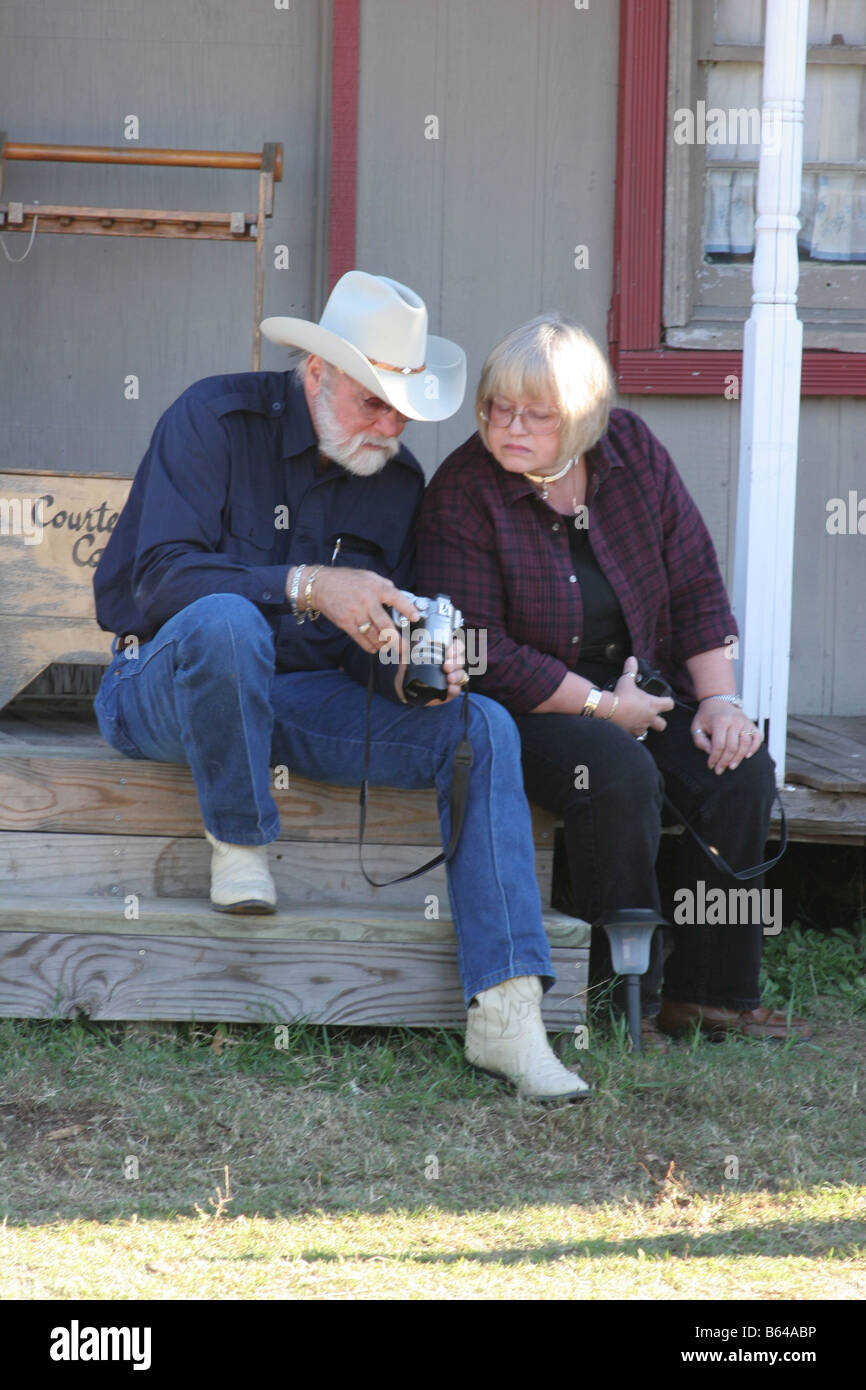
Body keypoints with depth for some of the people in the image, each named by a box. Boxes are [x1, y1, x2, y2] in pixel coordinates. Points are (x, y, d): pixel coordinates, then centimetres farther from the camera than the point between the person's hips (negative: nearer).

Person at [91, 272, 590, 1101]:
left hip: (303, 698, 5)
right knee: (226, 621, -41)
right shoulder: (215, 419, -10)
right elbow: (161, 575, -21)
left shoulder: (398, 480, 6)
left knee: (483, 727, -17)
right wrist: (306, 586, -32)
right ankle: (239, 845, -16)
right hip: (168, 687, -5)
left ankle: (506, 1013, -25)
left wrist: (411, 677, -16)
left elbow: (372, 642, 9)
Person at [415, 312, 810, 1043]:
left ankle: (713, 990, -9)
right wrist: (602, 706, -18)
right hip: (528, 708, -5)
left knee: (742, 766, -18)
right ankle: (629, 998, -22)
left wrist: (719, 698, -5)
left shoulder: (635, 454, 0)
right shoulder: (463, 492, -14)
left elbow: (696, 586, 6)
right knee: (621, 772, -33)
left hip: (641, 686, 5)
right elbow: (486, 657, -18)